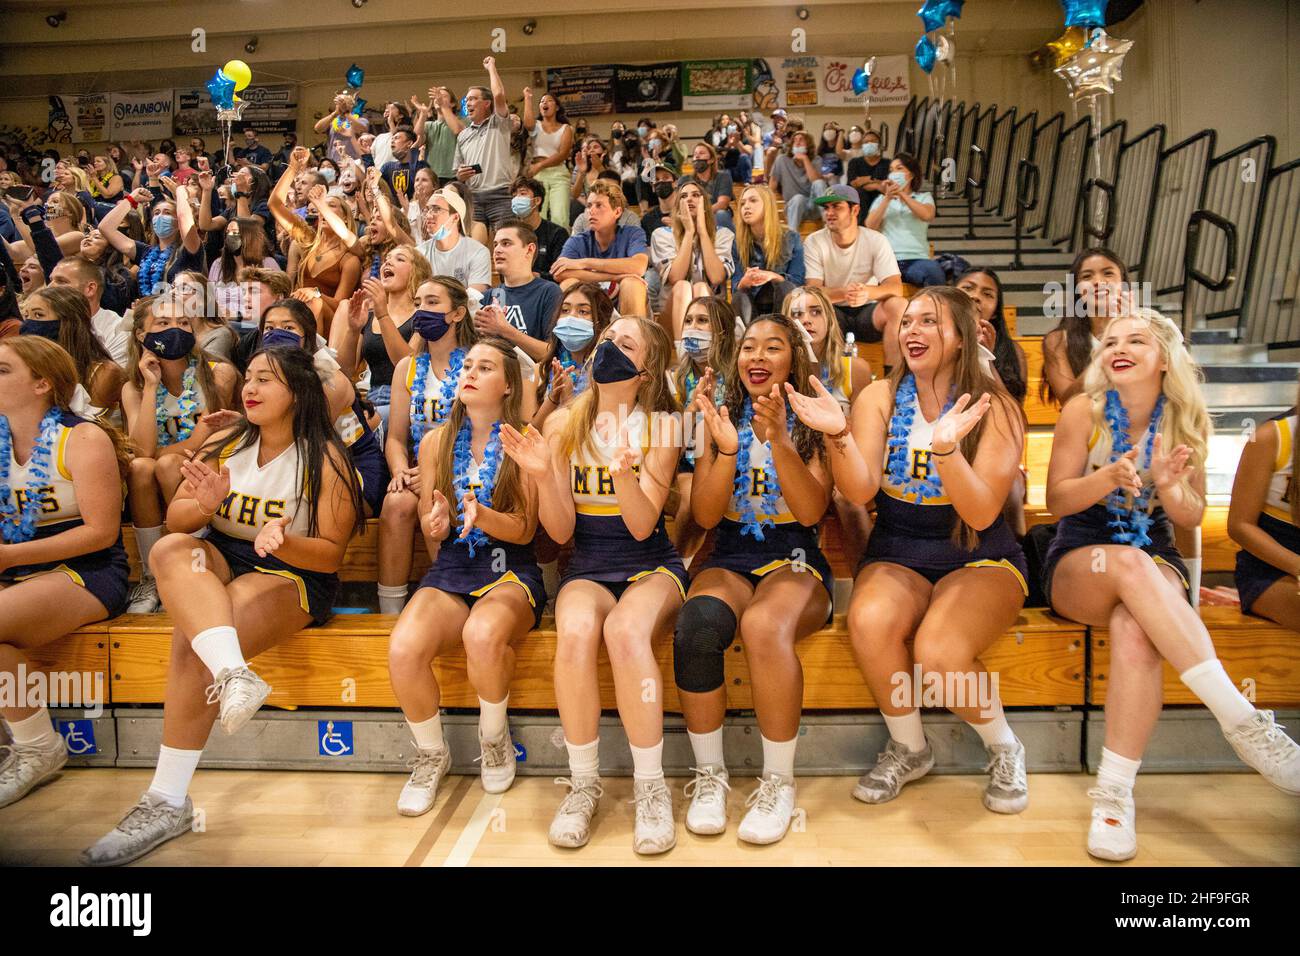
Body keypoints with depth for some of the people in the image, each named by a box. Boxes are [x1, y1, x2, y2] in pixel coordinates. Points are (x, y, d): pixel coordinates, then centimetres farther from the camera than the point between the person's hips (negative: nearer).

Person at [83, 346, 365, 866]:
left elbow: (331, 553, -7)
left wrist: (282, 541, -27)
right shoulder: (223, 444, 9)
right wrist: (205, 505, -18)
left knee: (191, 645, -27)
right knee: (170, 551, -28)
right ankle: (234, 675, -45)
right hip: (220, 564, 5)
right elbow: (174, 520, 5)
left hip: (292, 574, -5)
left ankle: (168, 800, -16)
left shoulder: (325, 459, -5)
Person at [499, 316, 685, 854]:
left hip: (651, 566, -1)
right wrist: (543, 476, -18)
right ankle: (583, 783, -13)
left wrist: (624, 471, -29)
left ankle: (651, 788, -19)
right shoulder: (564, 424, 3)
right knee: (575, 631, -32)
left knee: (625, 630, -34)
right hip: (587, 568, 2)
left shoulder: (661, 425, -2)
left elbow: (641, 525, -12)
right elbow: (560, 531, -1)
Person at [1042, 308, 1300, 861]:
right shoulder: (1085, 410, -2)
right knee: (1128, 563, -39)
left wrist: (1168, 486, -16)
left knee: (1135, 629, -35)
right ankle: (1243, 722, -34)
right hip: (1078, 561, -1)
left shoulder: (1185, 420, 4)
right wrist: (1110, 476, -23)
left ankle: (1114, 794, -27)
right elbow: (1056, 500, -3)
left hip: (1156, 558, 1)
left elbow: (1191, 517, 7)